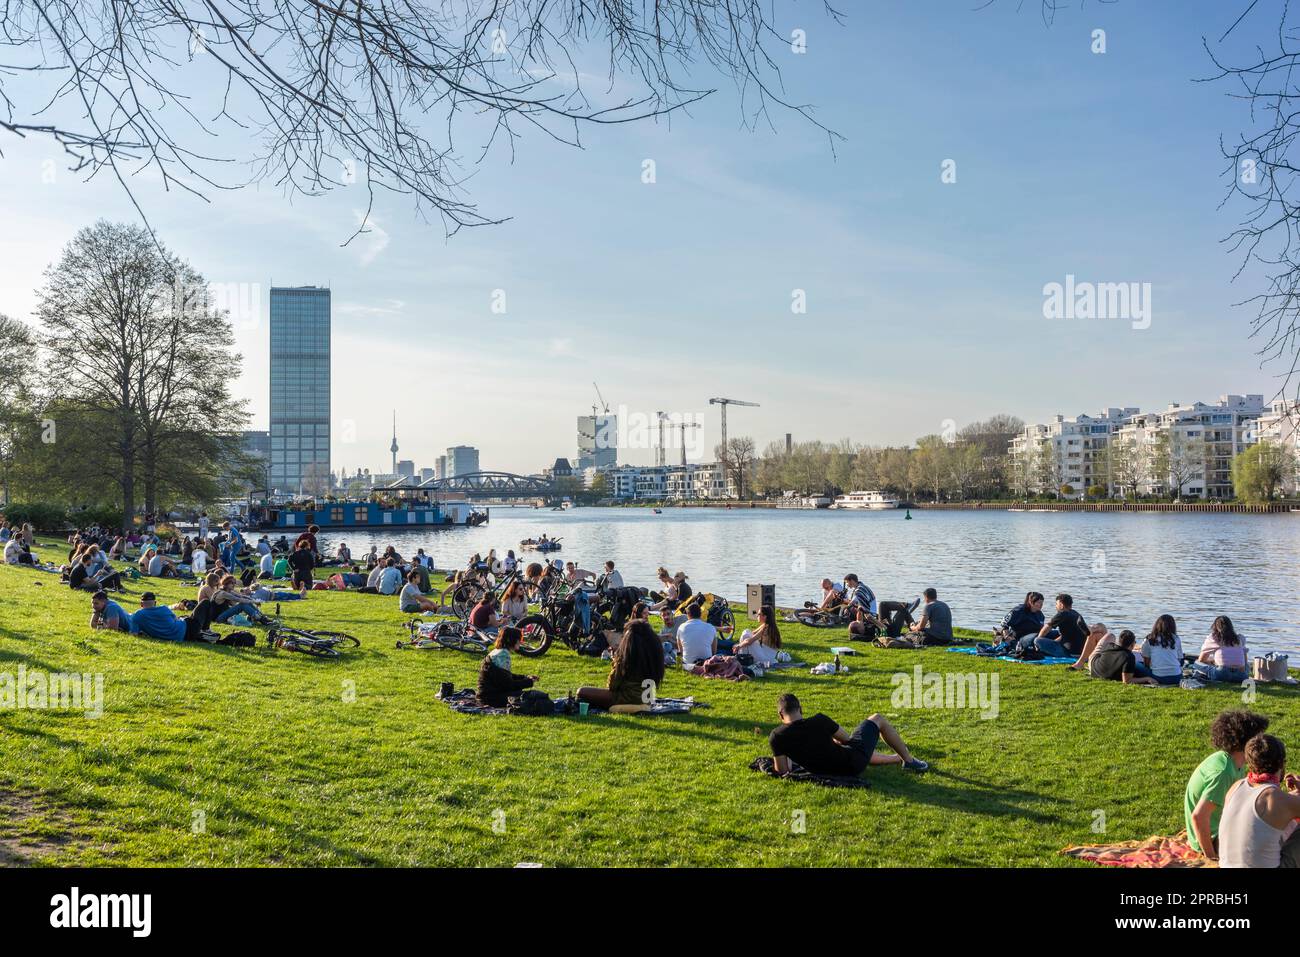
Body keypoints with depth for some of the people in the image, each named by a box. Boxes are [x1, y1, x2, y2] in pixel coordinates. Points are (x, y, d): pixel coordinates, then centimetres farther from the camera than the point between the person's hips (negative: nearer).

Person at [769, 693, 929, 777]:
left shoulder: (776, 737, -18)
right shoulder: (819, 721, -21)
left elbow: (782, 771, -12)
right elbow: (846, 738, -5)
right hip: (854, 763, -4)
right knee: (878, 718, 18)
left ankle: (899, 758, 56)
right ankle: (909, 760, 32)